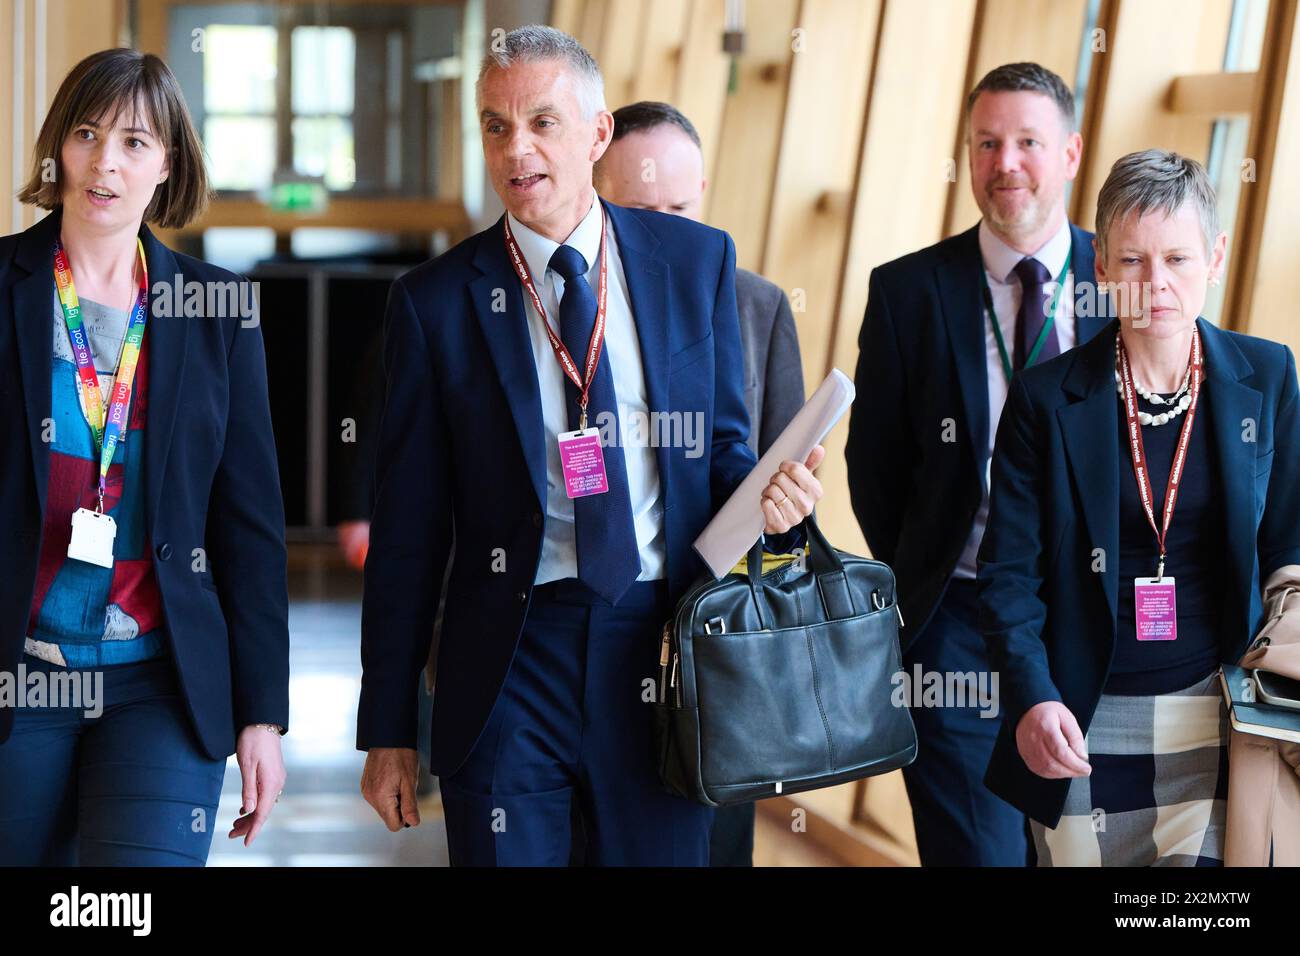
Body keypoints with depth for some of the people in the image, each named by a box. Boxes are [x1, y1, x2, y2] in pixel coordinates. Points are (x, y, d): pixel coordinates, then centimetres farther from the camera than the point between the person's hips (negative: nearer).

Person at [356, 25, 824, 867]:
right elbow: (407, 533, 1)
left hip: (662, 649, 2)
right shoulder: (437, 301, 0)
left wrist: (767, 496, -13)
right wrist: (388, 732, 1)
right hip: (513, 663, -1)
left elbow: (722, 447, 12)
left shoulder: (697, 261, 5)